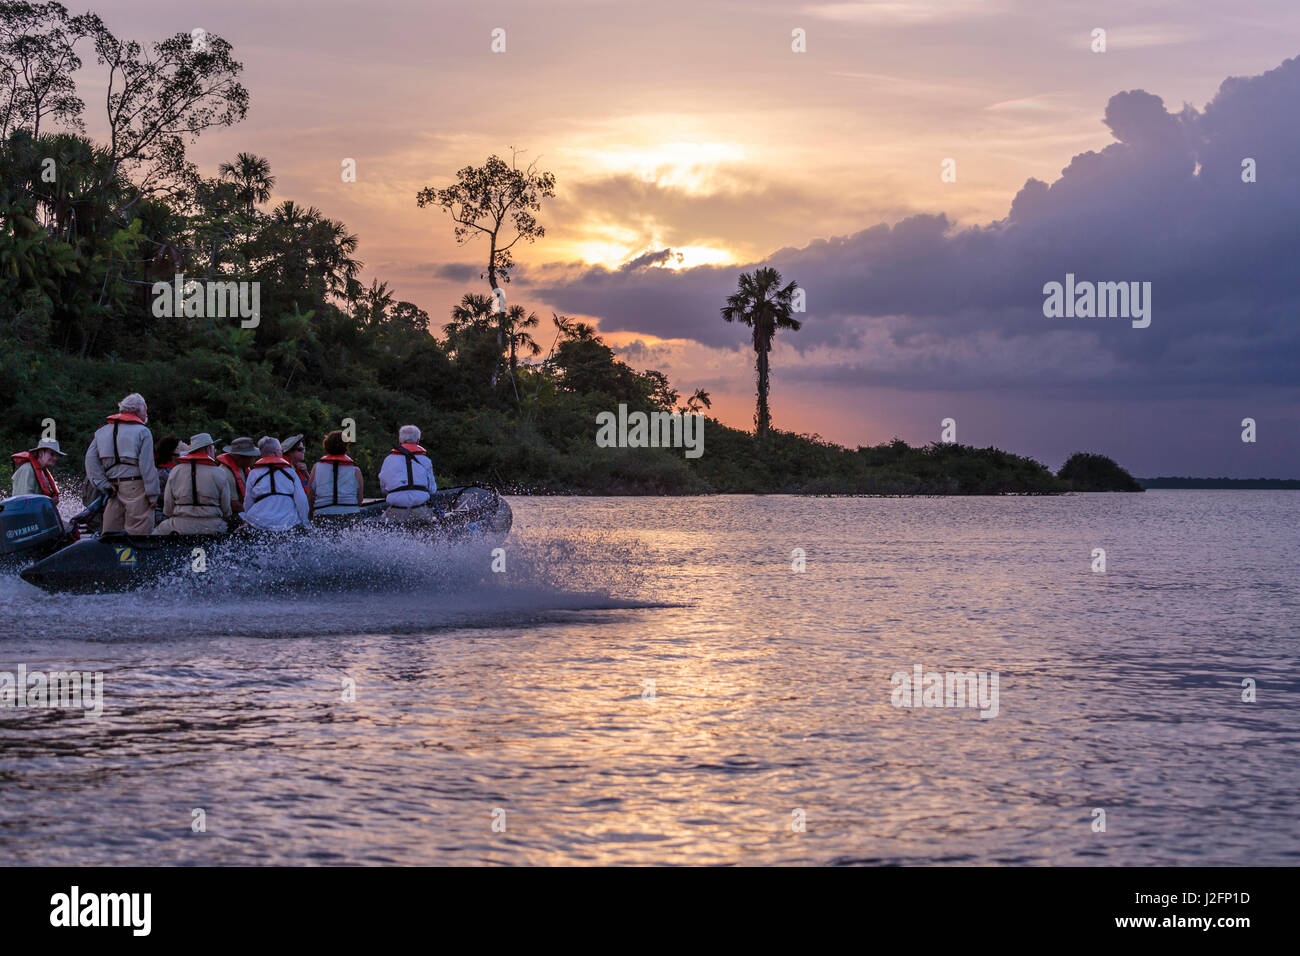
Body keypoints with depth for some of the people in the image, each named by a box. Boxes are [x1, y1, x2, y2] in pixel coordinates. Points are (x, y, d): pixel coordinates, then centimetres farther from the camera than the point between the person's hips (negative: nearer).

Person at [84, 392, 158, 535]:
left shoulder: (102, 431, 15)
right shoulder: (142, 432, -4)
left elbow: (91, 458, 7)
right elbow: (147, 466, -10)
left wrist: (103, 484, 4)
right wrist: (153, 495, -6)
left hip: (114, 488, 6)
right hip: (136, 486, -6)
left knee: (110, 534, 10)